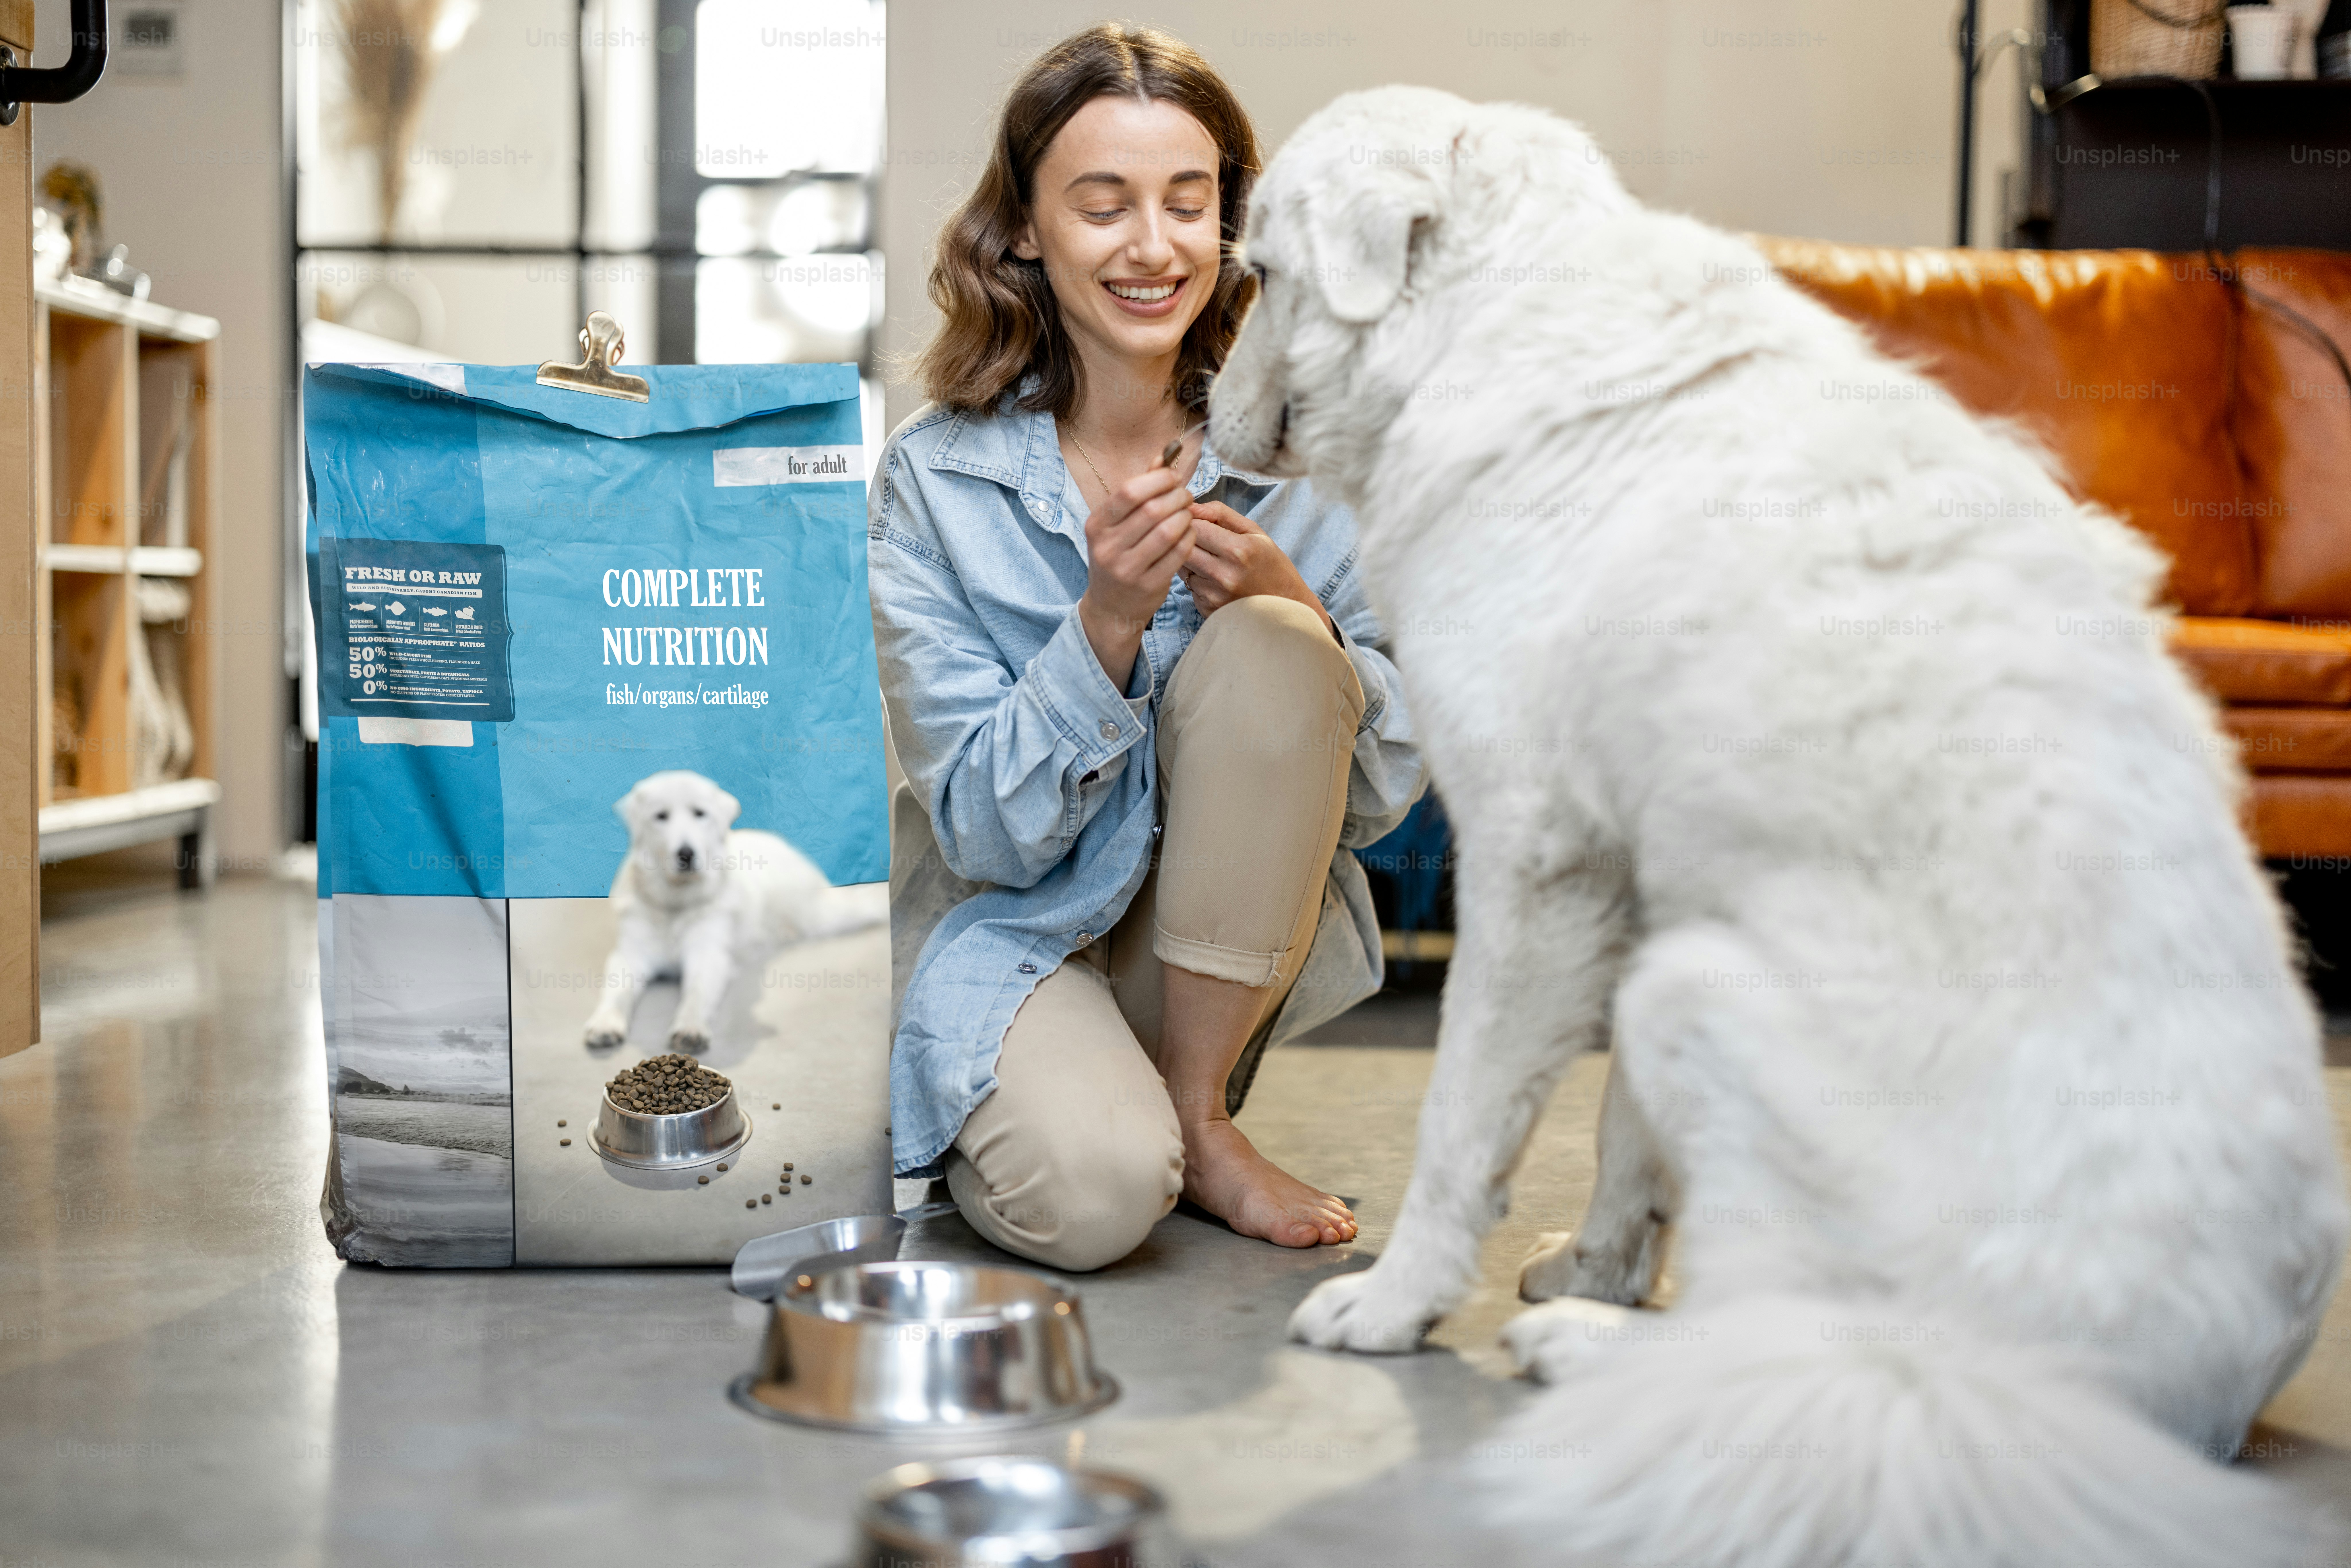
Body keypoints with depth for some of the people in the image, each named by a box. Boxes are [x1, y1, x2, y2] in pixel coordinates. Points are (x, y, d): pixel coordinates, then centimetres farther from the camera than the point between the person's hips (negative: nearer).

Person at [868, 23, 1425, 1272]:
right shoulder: (934, 480, -10)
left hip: (1234, 934, 2)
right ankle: (1031, 1099, 8)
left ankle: (1199, 1111, -10)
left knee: (1269, 649, -25)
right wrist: (1106, 621, -28)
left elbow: (1387, 790, -5)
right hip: (1020, 933, -2)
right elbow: (985, 832, -13)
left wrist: (1289, 612, -24)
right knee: (1092, 1192, -32)